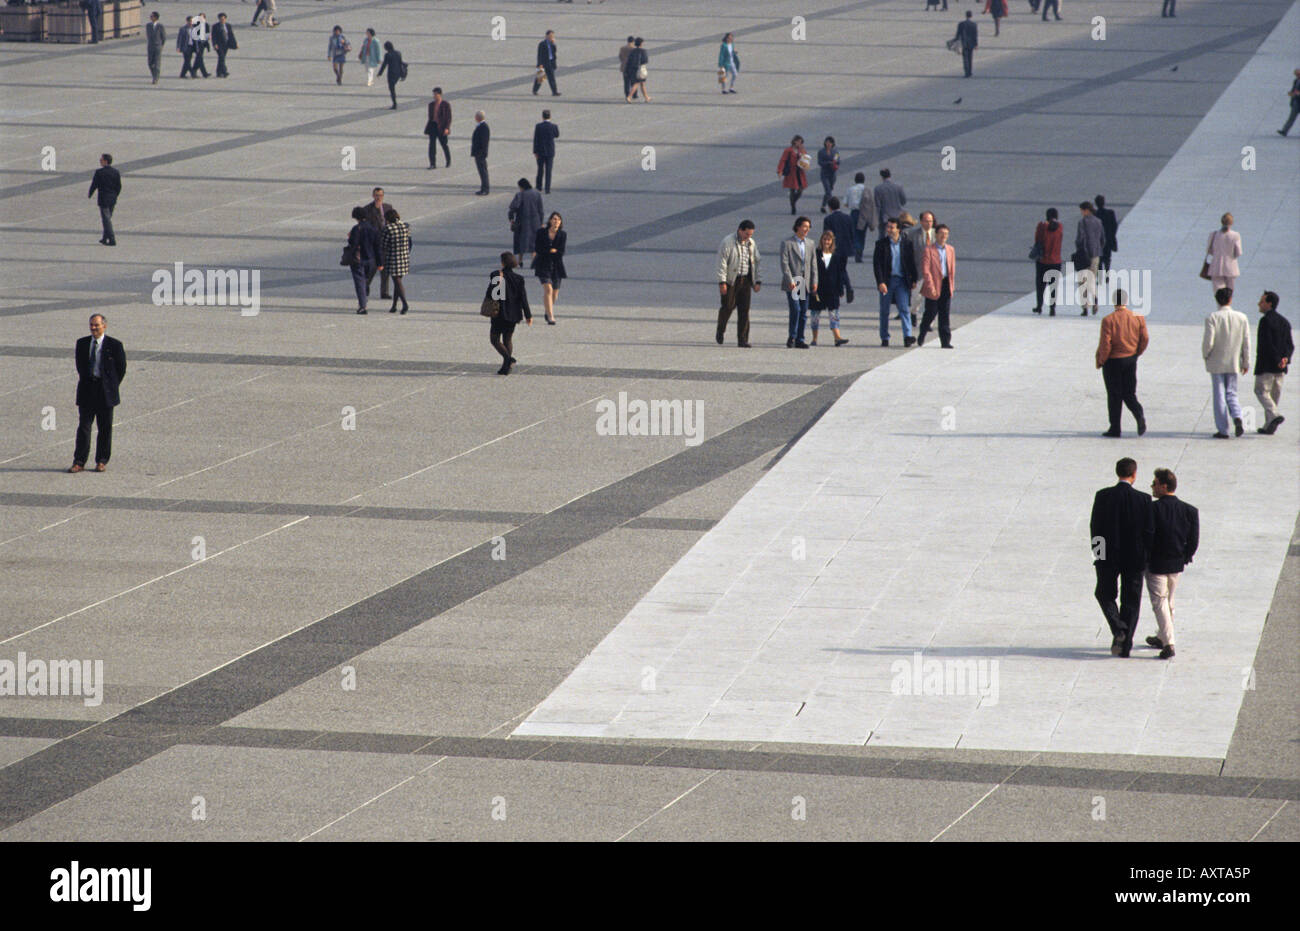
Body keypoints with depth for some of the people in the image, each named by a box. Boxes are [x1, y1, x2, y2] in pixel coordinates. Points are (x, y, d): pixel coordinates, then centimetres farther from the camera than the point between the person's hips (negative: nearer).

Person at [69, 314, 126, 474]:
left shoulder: (114, 345, -4)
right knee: (83, 426, -3)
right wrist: (84, 381, 13)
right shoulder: (82, 343, 7)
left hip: (105, 391, -2)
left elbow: (122, 368, 4)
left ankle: (101, 461, 15)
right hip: (86, 391, 2)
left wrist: (113, 385, 3)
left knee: (105, 428, 4)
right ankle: (79, 462, -3)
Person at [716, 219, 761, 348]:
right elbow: (722, 263, -10)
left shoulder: (752, 244, 11)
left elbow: (756, 263, 17)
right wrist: (722, 282, -16)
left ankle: (742, 340, 1)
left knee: (744, 310, -1)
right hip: (731, 280, -4)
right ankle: (721, 330, 23)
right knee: (728, 306, -5)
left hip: (745, 280, 4)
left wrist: (757, 281, 9)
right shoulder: (728, 242, -7)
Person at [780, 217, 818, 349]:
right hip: (792, 283, -5)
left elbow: (813, 264, 15)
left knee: (803, 312, 4)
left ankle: (799, 340, 9)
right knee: (795, 310, -15)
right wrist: (790, 281, -16)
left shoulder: (810, 244, 15)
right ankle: (792, 338, -6)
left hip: (805, 283, 5)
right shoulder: (787, 243, -2)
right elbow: (784, 263, -8)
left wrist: (814, 281, 6)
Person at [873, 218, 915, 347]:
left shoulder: (906, 244, 6)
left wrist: (913, 280, 6)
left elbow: (911, 263, 11)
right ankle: (884, 338, 15)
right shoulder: (881, 244, 2)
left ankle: (907, 336, -18)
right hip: (887, 281, 0)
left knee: (905, 308, -11)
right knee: (884, 311, 6)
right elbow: (876, 264, -3)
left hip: (902, 280, 0)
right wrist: (880, 282, -13)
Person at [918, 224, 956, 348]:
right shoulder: (929, 250, -5)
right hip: (933, 286, -4)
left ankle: (945, 341, 2)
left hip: (946, 285, 4)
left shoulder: (950, 250, 12)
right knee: (931, 313, 2)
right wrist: (931, 286, -17)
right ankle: (921, 336, 25)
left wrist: (952, 286, 12)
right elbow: (925, 270, -11)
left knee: (944, 315, 2)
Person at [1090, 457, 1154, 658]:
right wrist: (1145, 557, 6)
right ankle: (1125, 646, 11)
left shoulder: (1102, 496, -8)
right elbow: (1149, 531, -7)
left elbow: (1095, 526, -5)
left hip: (1108, 558, 0)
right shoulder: (1143, 499, -9)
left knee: (1105, 595, 18)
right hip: (1134, 558, 0)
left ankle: (1118, 629, -6)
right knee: (1131, 601, 11)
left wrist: (1097, 553, 7)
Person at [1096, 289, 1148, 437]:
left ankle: (1115, 428, 9)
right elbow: (1145, 339, 1)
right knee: (1129, 393, 13)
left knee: (1114, 396, 6)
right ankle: (1139, 415, -12)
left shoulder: (1108, 320, -15)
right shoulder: (1138, 318, -2)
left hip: (1113, 361, -4)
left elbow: (1105, 343, -17)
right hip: (1131, 360, 4)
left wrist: (1101, 361, -3)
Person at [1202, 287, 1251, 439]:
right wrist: (1246, 362, 12)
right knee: (1231, 393, 15)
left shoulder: (1212, 318, -12)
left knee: (1219, 395, 4)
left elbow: (1208, 342, -17)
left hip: (1216, 363, -3)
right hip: (1233, 363, 3)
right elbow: (1246, 342, 3)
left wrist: (1205, 356, 3)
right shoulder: (1241, 318, -1)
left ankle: (1222, 430, 4)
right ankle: (1237, 416, -12)